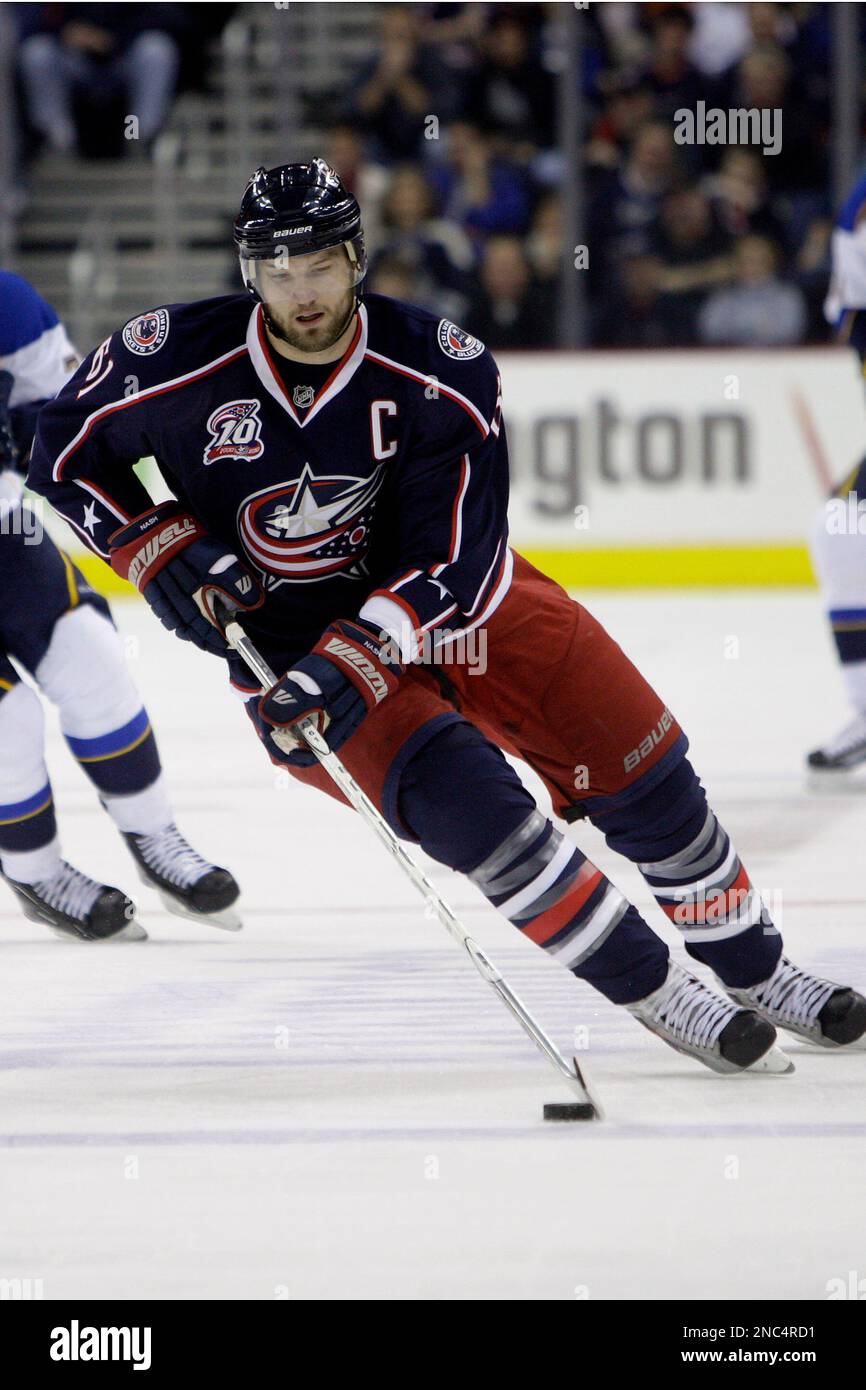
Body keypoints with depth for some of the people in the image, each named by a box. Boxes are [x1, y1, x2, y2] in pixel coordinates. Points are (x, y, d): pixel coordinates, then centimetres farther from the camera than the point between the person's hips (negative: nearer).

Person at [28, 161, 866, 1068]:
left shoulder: (439, 372, -18)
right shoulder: (173, 364, -18)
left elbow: (457, 560, -21)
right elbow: (65, 457, 0)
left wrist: (352, 660, -33)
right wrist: (162, 553, -14)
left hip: (448, 594, 2)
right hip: (286, 642, -2)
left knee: (640, 768, -2)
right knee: (464, 801, -25)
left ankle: (755, 973, 19)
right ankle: (655, 994, -13)